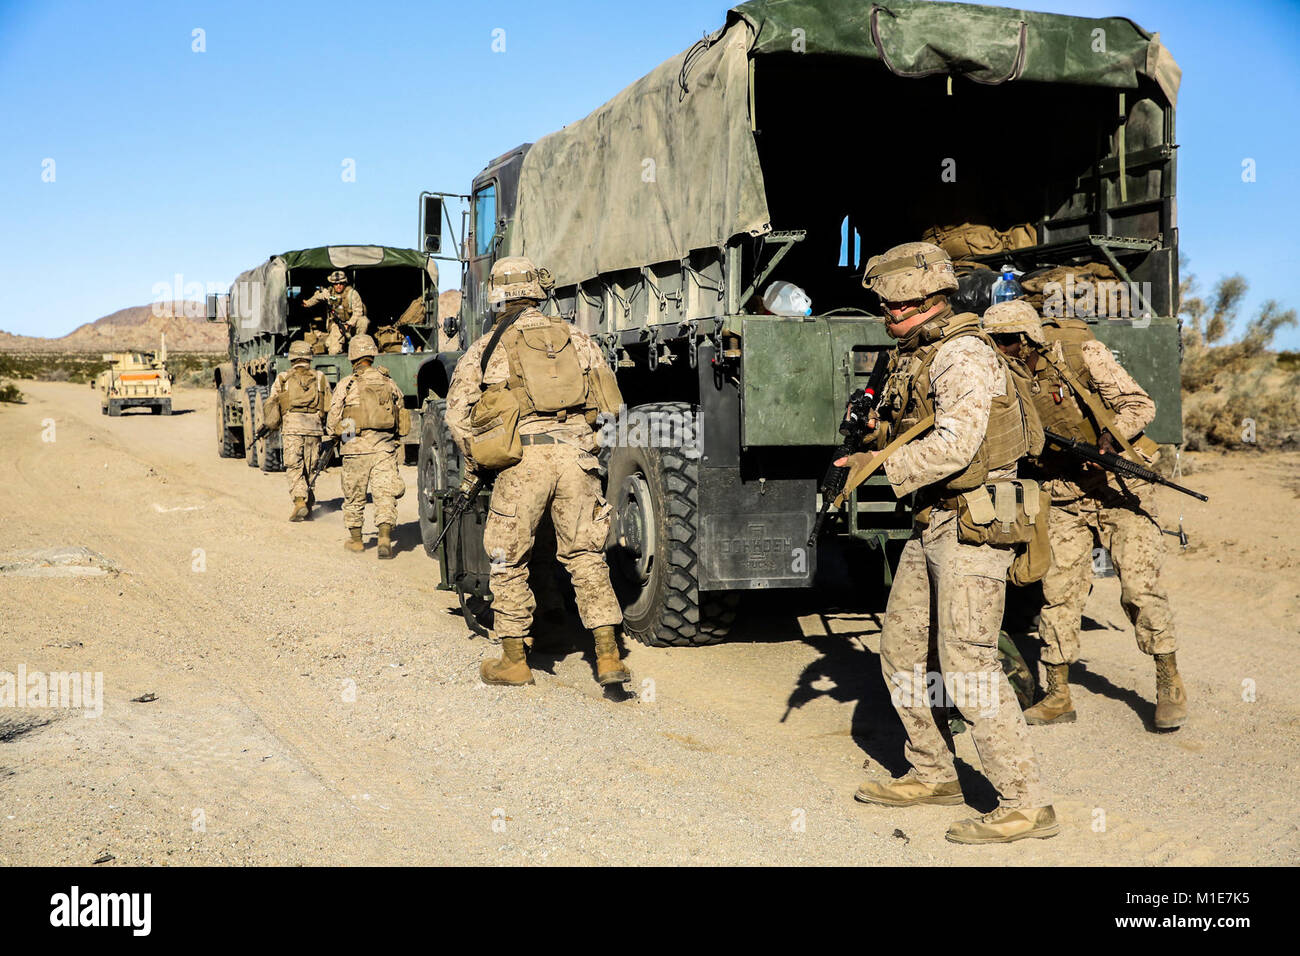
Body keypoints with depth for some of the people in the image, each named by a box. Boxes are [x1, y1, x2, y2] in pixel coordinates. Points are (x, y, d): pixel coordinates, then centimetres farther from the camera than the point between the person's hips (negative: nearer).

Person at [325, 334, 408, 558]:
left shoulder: (346, 386, -3)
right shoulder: (389, 383, 6)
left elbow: (332, 423, -1)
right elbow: (402, 415, 14)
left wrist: (340, 431, 20)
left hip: (356, 448, -1)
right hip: (385, 448, 2)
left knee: (354, 496, 13)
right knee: (385, 495, 1)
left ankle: (355, 539, 24)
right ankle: (385, 538, -14)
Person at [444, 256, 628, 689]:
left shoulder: (485, 348, 8)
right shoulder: (575, 337, 15)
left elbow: (458, 414, 7)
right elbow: (610, 403, 16)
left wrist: (473, 464, 21)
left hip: (523, 458, -2)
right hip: (575, 454, 3)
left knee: (509, 562, 11)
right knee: (586, 557, 10)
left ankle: (514, 661, 17)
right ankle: (608, 657, 6)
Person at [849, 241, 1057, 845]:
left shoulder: (963, 354, -16)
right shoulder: (913, 354, 14)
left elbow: (955, 445, -27)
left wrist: (881, 469, -19)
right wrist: (872, 426, 4)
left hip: (975, 525, -10)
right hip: (932, 521, 10)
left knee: (967, 666, -11)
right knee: (900, 650, 15)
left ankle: (1025, 805, -1)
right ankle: (933, 775, 28)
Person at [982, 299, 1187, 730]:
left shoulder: (1082, 354, -13)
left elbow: (1140, 404, -11)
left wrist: (1109, 438, -28)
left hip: (1120, 484, -4)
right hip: (1066, 496, 4)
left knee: (1140, 585, -8)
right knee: (1057, 591, 0)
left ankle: (1170, 684, 10)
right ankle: (1057, 698, 10)